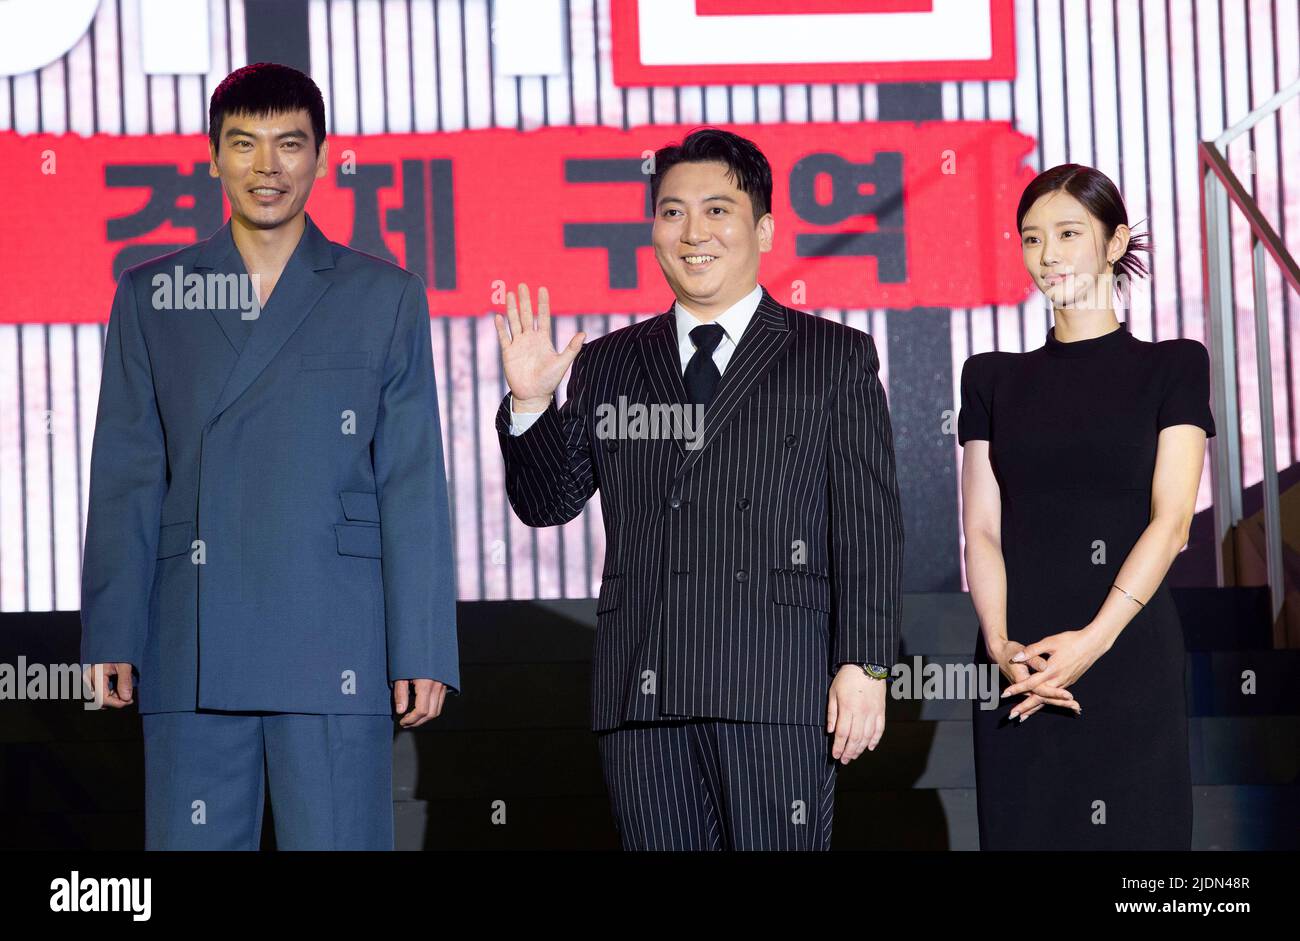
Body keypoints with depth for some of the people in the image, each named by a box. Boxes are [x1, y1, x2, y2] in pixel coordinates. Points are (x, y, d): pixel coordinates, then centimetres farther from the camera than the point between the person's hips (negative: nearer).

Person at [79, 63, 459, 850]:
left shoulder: (385, 297, 9)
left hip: (334, 650, -1)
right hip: (192, 654, 1)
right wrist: (112, 638, 1)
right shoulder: (150, 296, 12)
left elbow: (413, 486, 5)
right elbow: (126, 479, 9)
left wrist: (423, 653, -2)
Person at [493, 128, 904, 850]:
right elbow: (548, 503, 17)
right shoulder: (607, 365, 18)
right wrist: (531, 404, 0)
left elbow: (869, 527, 3)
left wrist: (863, 665, -7)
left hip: (777, 686, -3)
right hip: (643, 695, 3)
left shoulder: (837, 358, 9)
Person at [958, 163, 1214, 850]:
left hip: (1128, 652, -2)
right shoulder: (993, 378, 13)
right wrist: (1001, 647, -12)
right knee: (1022, 826, 3)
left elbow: (1171, 521, -5)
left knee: (1133, 827, -3)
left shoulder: (1172, 366, 5)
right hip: (1018, 668, 3)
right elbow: (982, 528, 5)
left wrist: (1093, 640, -17)